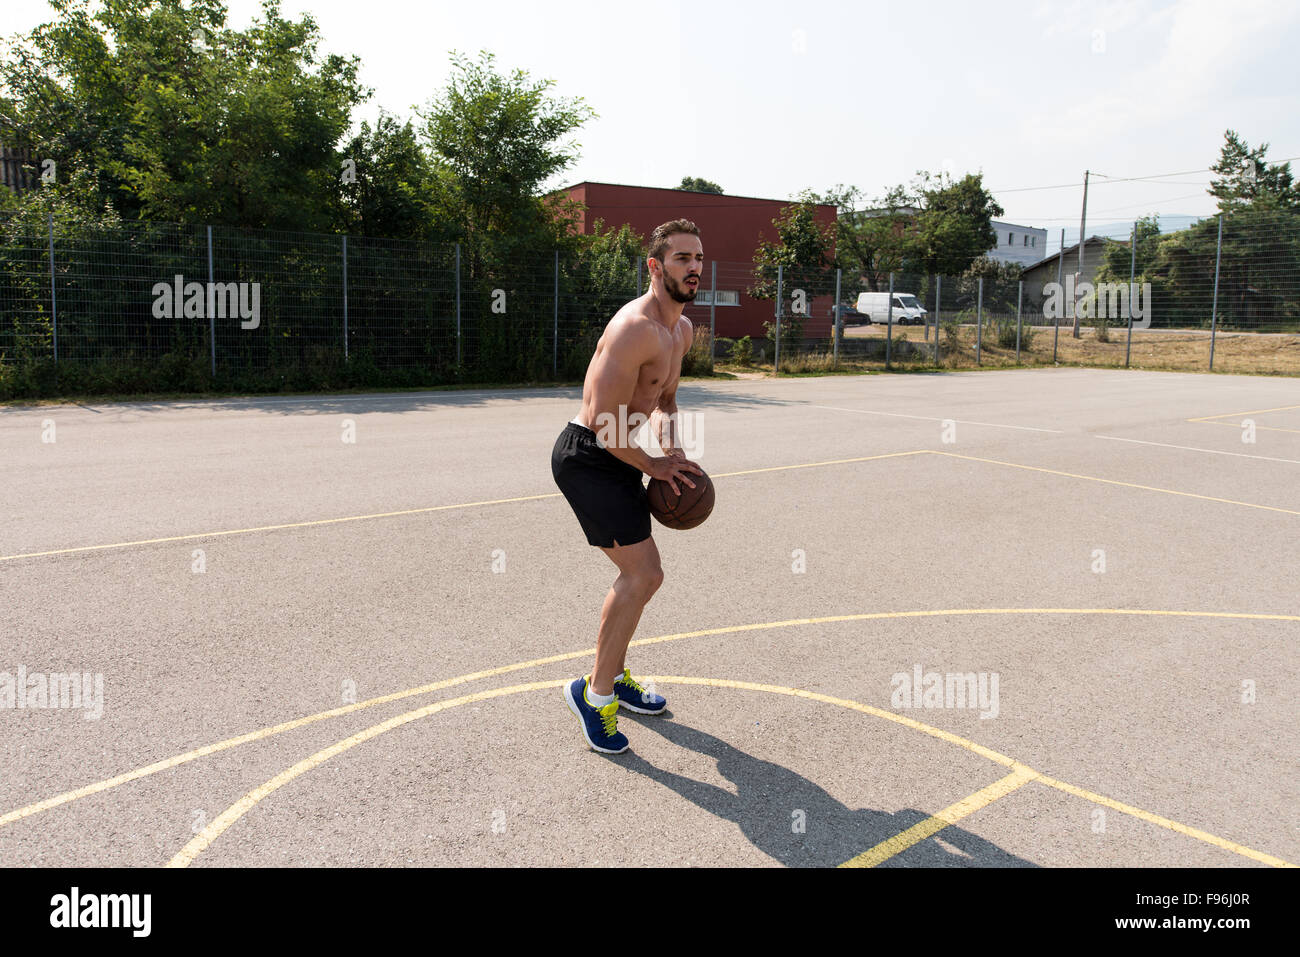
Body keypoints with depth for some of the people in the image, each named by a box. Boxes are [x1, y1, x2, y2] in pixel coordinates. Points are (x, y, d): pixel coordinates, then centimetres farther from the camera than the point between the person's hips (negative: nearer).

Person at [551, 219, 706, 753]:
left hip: (612, 454, 10)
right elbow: (605, 420, -25)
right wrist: (653, 465, -13)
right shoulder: (635, 328, -23)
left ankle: (613, 675, 37)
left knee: (637, 575, 19)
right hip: (586, 457, -10)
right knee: (643, 575, -13)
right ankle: (595, 691, 4)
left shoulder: (681, 330, 9)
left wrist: (670, 447, 5)